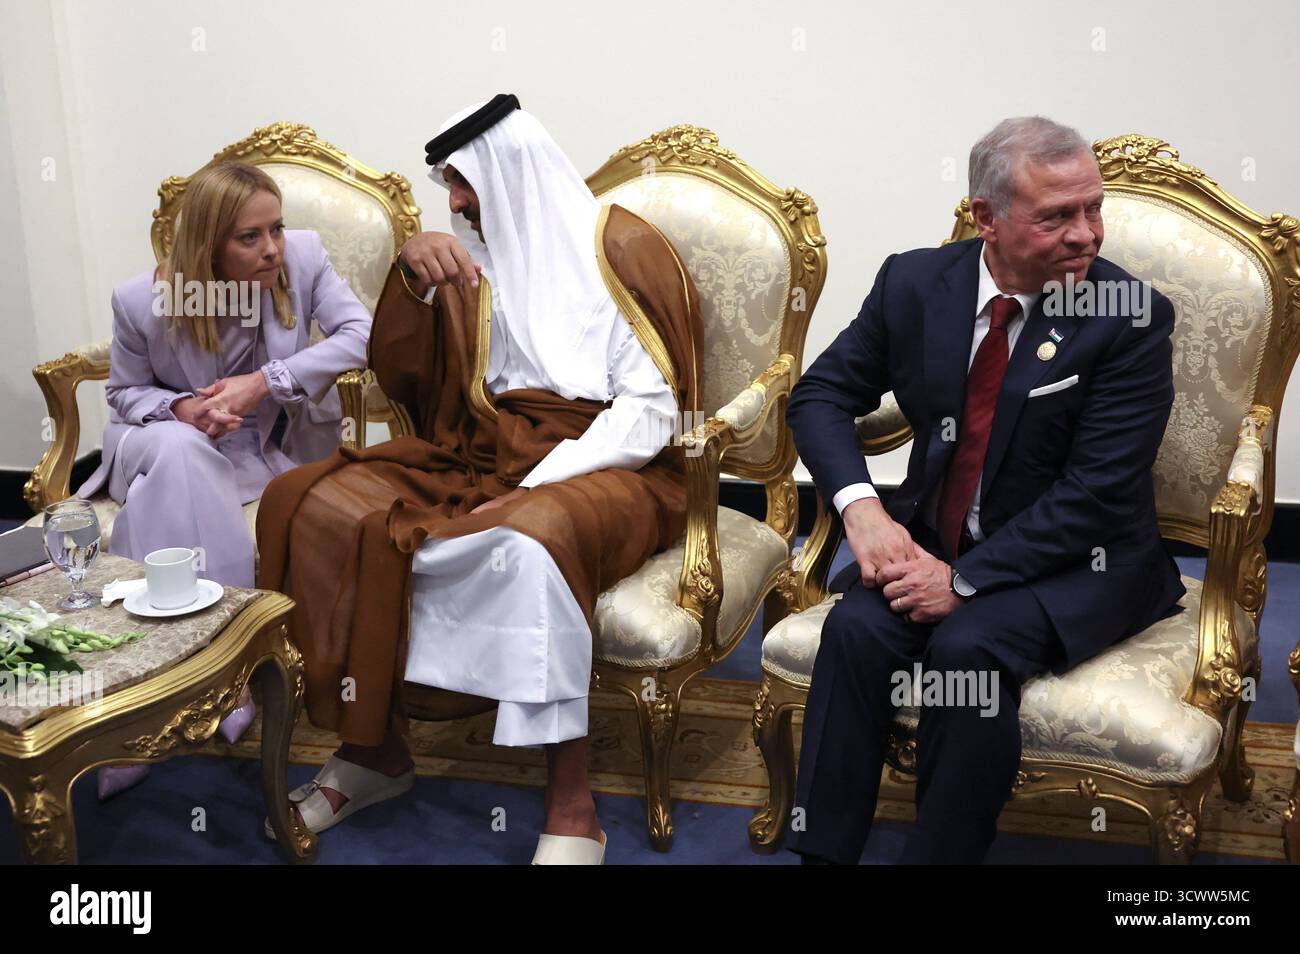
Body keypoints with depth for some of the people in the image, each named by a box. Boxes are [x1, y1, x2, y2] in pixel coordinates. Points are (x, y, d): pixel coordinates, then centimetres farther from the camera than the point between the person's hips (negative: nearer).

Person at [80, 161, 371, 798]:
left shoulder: (303, 258, -10)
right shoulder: (141, 301, -10)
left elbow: (360, 333, -16)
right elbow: (125, 391, 4)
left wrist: (264, 381, -23)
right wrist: (180, 408, -20)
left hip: (270, 452, 0)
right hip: (166, 446, 0)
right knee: (178, 447, -37)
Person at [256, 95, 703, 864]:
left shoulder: (619, 248, -2)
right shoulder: (476, 253, 13)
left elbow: (652, 411, -10)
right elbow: (403, 381, 11)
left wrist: (537, 487, -21)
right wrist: (412, 277, -7)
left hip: (604, 467, -5)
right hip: (485, 452, 6)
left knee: (529, 543, -40)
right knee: (318, 504, -16)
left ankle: (573, 806, -28)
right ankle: (376, 742, -8)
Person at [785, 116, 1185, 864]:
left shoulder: (1133, 318, -14)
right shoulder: (914, 283, -3)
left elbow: (1097, 493, -17)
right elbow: (821, 395, 3)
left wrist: (965, 579, -22)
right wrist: (861, 508, -16)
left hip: (1077, 562, -3)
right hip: (934, 541, 4)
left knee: (968, 647, -31)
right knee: (857, 627, -24)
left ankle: (942, 853, -13)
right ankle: (822, 853, -14)